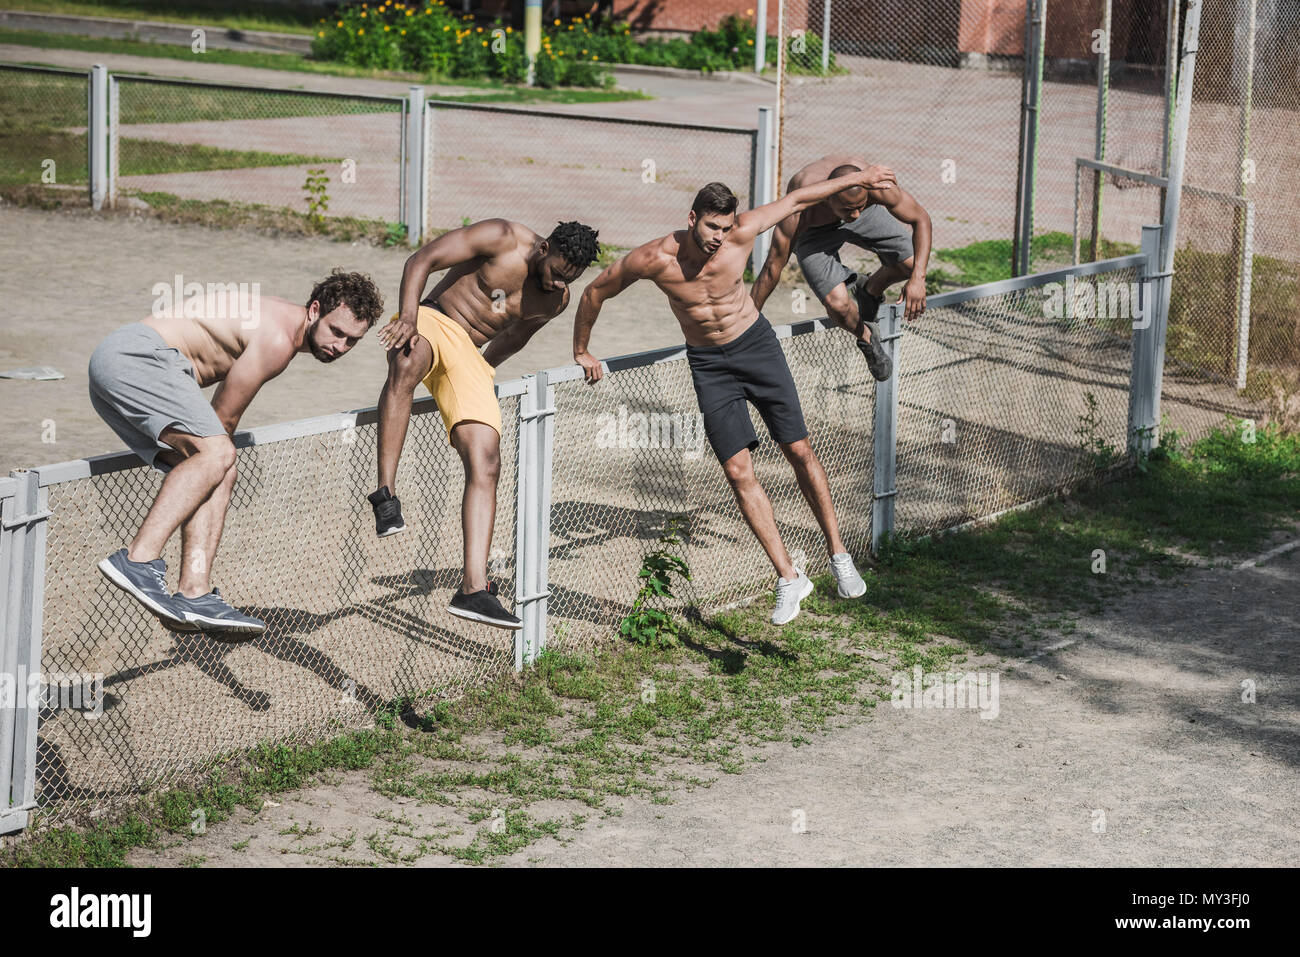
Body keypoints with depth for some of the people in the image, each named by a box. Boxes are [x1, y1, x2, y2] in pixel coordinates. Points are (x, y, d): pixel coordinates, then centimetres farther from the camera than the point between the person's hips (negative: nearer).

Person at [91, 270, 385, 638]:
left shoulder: (279, 318, 18)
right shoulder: (277, 341, -13)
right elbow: (224, 420, -3)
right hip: (136, 355, -10)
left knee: (218, 475, 2)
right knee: (216, 454, -25)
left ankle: (194, 594, -8)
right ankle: (138, 560, -32)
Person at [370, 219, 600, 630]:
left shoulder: (557, 299, 9)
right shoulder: (502, 238, -9)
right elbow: (421, 261, -13)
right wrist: (408, 316, -27)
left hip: (471, 357, 5)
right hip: (431, 321, -5)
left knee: (485, 464, -12)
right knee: (408, 363, -43)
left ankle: (473, 589, -16)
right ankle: (385, 494, -41)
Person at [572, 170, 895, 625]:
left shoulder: (741, 233, -20)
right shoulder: (654, 259, -23)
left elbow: (797, 199, -5)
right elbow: (596, 291, -7)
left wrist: (858, 178, 4)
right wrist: (581, 351, 4)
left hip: (756, 344, 1)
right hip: (709, 364, -1)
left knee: (799, 451, 0)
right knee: (739, 472, -8)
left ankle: (838, 554, 15)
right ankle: (789, 578, -3)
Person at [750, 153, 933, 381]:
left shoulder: (877, 186, -39)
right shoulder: (799, 210, -42)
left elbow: (921, 219, -23)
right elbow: (772, 268, -30)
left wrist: (918, 279, -35)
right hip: (814, 230, -3)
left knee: (914, 263, -12)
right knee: (837, 304, -22)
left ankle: (870, 290, 21)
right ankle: (867, 338, 13)